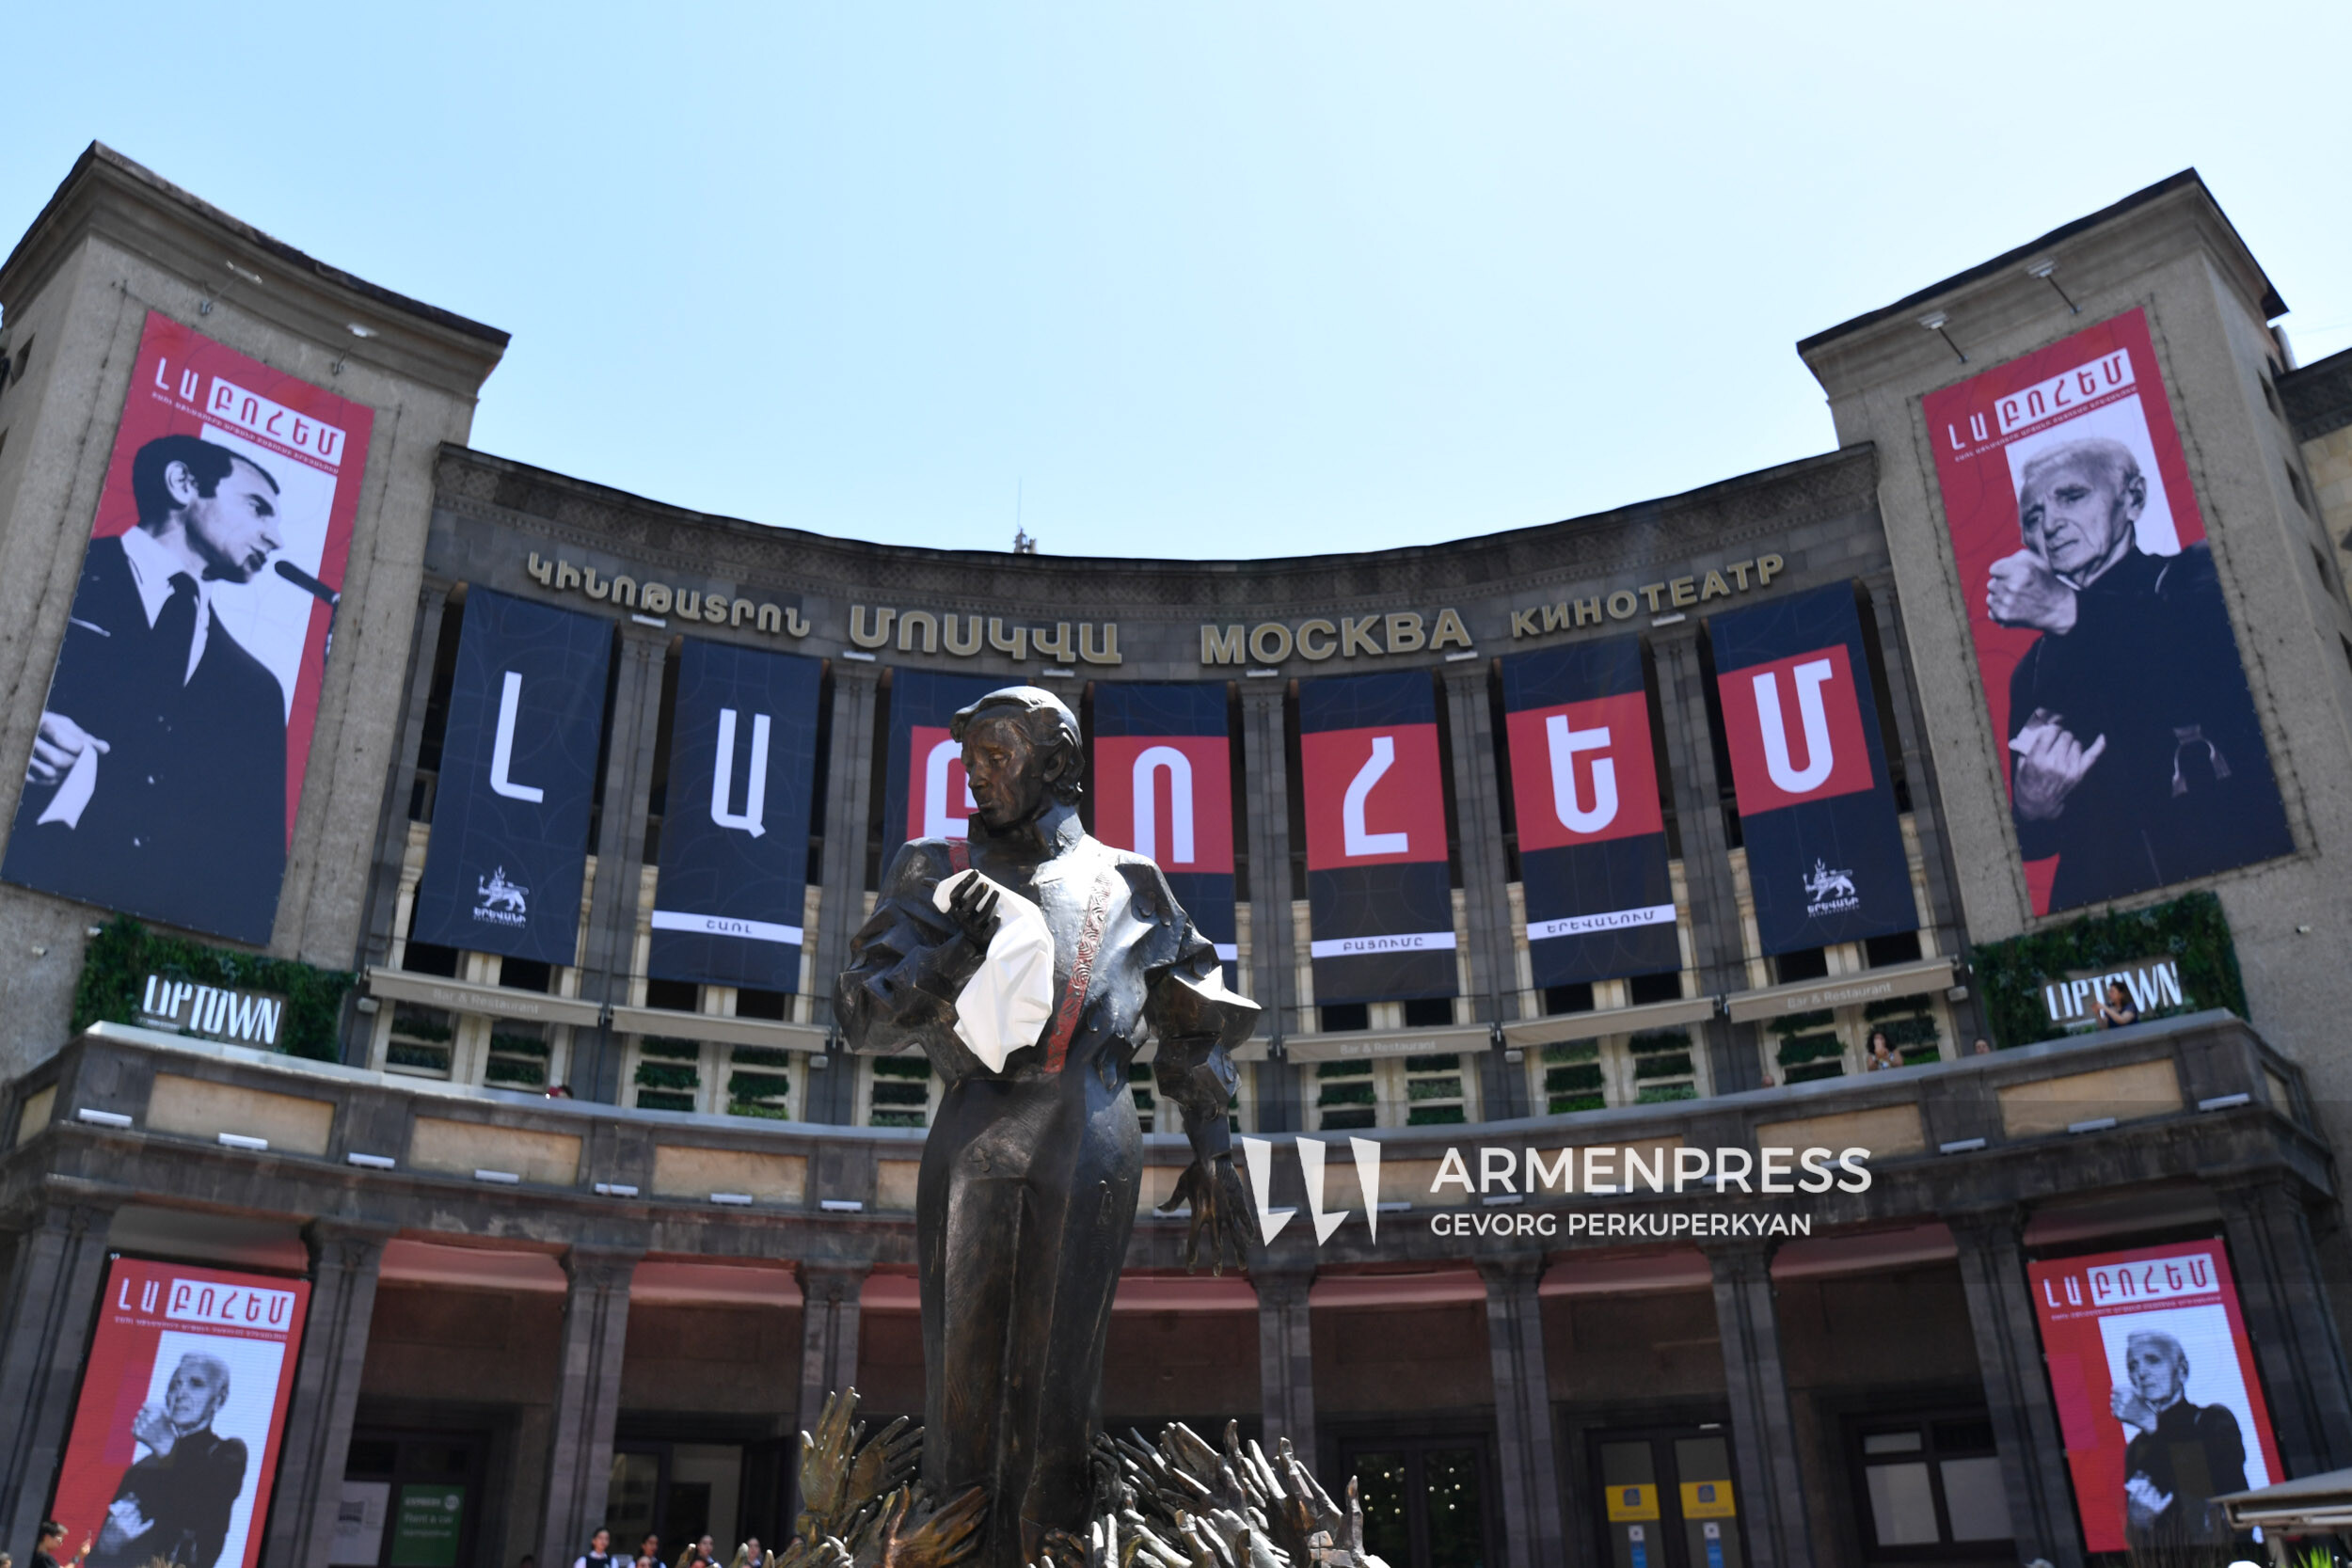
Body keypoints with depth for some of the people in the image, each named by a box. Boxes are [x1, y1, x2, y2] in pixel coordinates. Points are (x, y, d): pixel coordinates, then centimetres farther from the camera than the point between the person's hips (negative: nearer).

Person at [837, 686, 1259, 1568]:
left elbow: (1195, 1023, 19)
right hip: (973, 1136, 1)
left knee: (1058, 1360, -2)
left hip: (1089, 1136, -1)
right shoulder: (937, 875, 15)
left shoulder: (1127, 883, 14)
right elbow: (862, 1016, 5)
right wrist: (958, 951, -11)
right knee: (964, 1360, 0)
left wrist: (1211, 1151, 12)